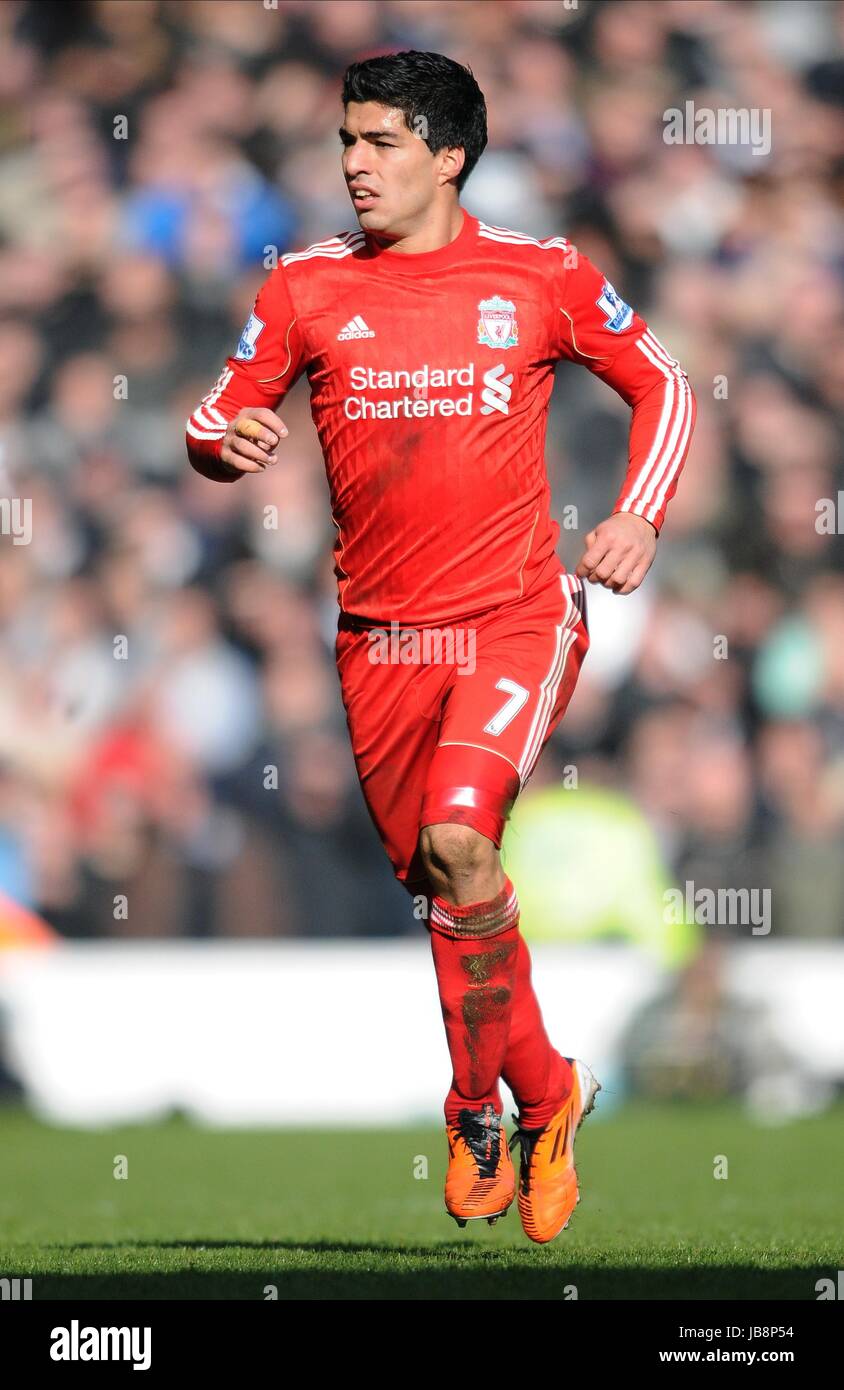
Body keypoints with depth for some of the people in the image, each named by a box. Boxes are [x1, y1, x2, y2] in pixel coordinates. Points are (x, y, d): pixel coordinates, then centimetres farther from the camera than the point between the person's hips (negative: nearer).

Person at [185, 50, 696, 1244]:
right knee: (439, 881, 10)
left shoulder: (542, 278, 0)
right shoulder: (308, 285, 4)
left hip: (515, 619, -3)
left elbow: (661, 385, 11)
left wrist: (638, 518, -3)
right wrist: (227, 440, -17)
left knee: (457, 842, -23)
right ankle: (543, 1100, 29)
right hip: (381, 638, 4)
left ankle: (480, 1112, -4)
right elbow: (218, 417, 8)